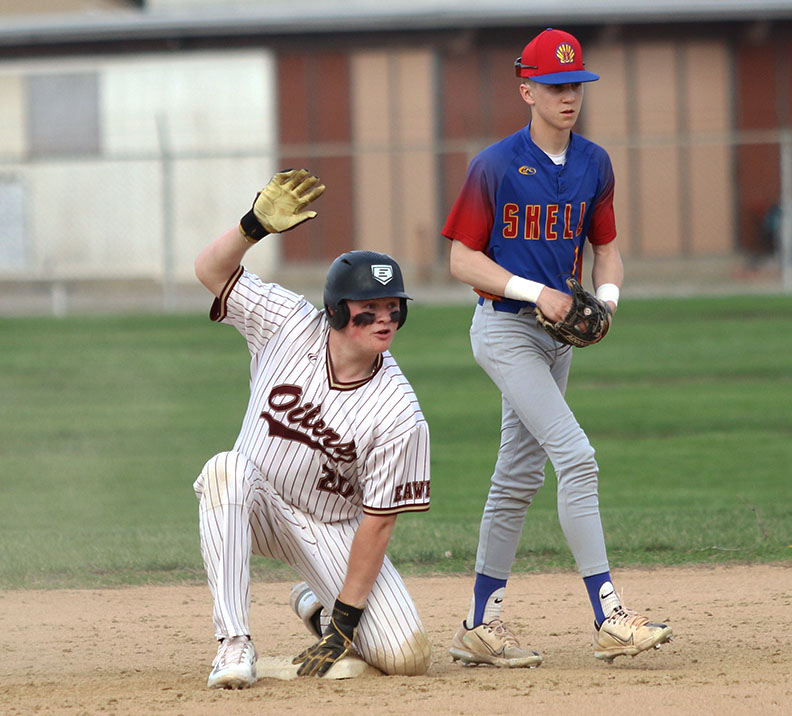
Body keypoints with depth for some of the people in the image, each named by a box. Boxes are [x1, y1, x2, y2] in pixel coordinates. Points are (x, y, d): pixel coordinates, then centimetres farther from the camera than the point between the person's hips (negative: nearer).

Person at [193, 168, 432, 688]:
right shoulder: (291, 325, -14)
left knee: (407, 657, -16)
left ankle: (324, 607, 21)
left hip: (333, 530, -1)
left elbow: (377, 523, -18)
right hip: (254, 507, 1)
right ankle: (235, 643, -31)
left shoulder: (398, 416, -22)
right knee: (227, 466, -36)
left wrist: (345, 617, -19)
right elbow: (212, 269, -10)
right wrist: (257, 225, -29)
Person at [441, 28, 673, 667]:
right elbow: (463, 258, -9)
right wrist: (535, 292, -20)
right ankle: (610, 619, -23)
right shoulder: (495, 166, -12)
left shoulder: (594, 164, 6)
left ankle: (481, 625, 20)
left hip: (558, 332, 7)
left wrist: (607, 295, -6)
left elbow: (606, 247, 16)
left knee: (520, 479, 11)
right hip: (505, 328, -7)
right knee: (576, 457, -19)